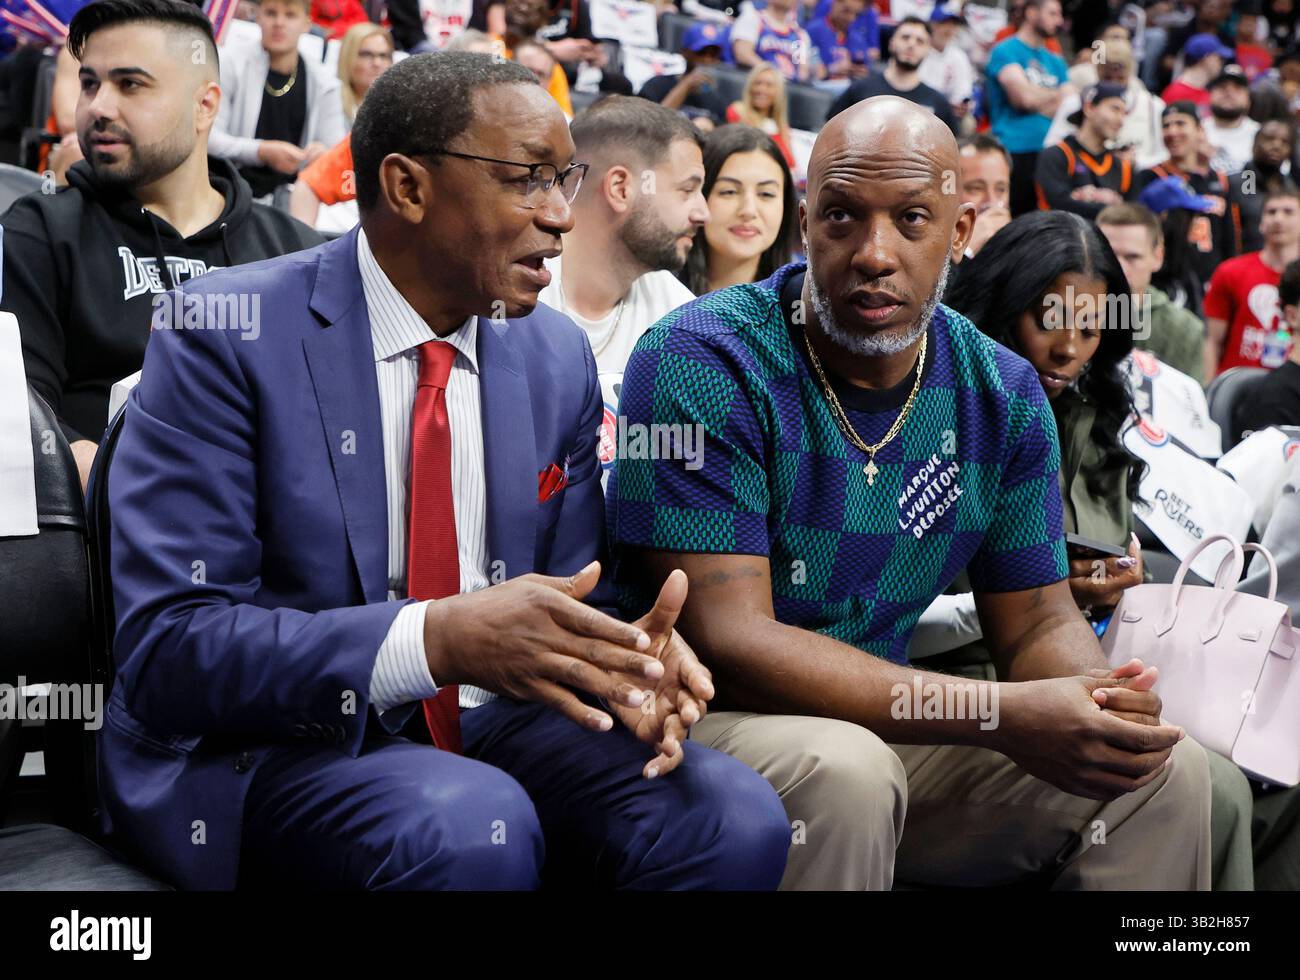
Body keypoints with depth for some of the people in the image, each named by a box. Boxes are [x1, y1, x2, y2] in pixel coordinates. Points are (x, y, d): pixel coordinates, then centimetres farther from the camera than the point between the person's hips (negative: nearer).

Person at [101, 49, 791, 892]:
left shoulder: (559, 357, 6)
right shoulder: (223, 338, -12)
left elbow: (562, 603, 12)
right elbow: (166, 649, -18)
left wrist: (620, 659, -14)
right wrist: (434, 638, -32)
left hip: (489, 722, 5)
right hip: (274, 744, -5)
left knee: (734, 819, -21)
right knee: (469, 827, -36)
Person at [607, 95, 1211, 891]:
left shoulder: (1003, 397, 1)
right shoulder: (701, 365, -19)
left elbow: (1038, 622, 7)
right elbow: (726, 641, -25)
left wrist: (1099, 699, -20)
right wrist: (1003, 715, -31)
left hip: (888, 732, 6)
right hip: (705, 722, -5)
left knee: (1165, 772, -7)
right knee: (844, 770, -36)